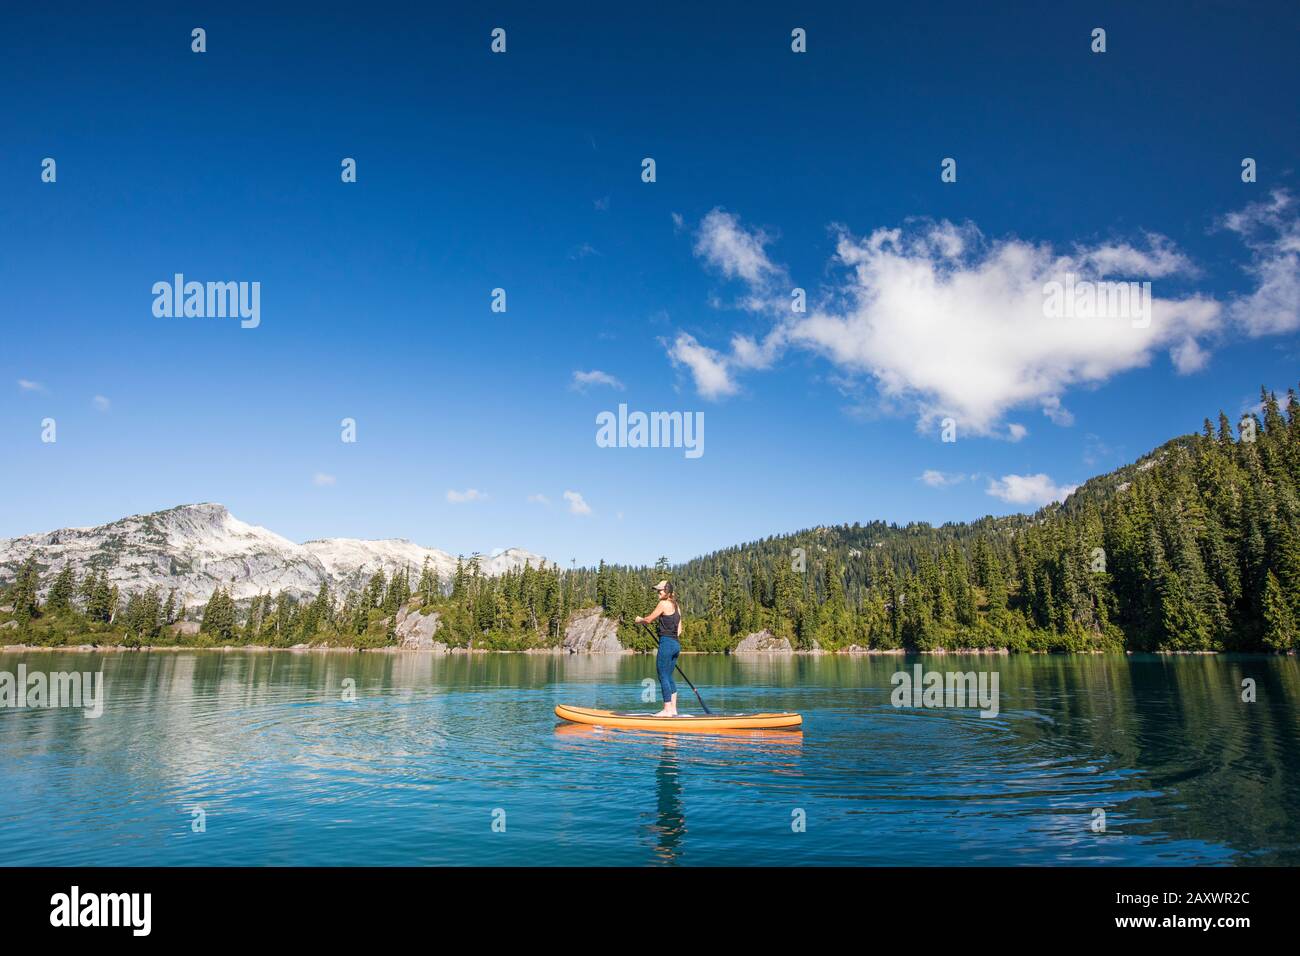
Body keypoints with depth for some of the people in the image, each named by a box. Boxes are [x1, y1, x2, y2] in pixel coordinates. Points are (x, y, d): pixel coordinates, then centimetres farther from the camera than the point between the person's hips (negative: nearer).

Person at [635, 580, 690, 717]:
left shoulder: (663, 603, -10)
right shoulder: (676, 605, 15)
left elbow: (649, 620, -3)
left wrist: (639, 620, 16)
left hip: (666, 643, -9)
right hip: (676, 644, 9)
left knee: (663, 676, -3)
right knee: (669, 677, 13)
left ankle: (667, 710, -1)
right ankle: (673, 709, 15)